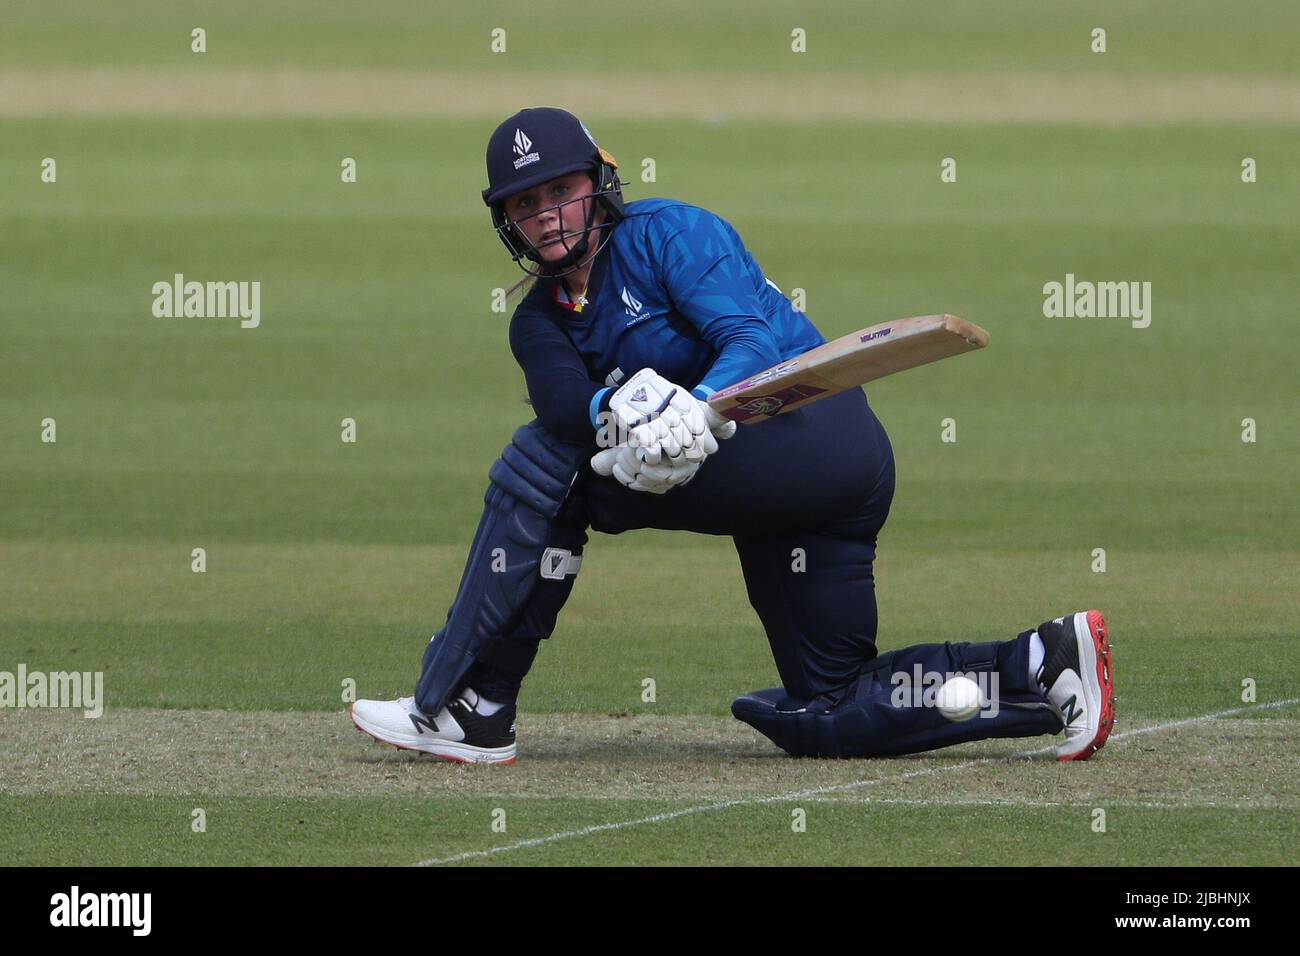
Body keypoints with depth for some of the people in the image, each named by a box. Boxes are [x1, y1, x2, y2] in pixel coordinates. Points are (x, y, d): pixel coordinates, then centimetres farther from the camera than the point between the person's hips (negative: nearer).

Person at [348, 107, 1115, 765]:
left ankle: (466, 710, -13)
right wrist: (617, 409, -32)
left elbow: (753, 340, -18)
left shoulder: (668, 233, -3)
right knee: (826, 718, 9)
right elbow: (560, 398, -7)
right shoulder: (542, 320, 16)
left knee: (546, 468, -16)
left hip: (812, 431, -10)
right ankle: (1045, 663, 8)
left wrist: (701, 411, -39)